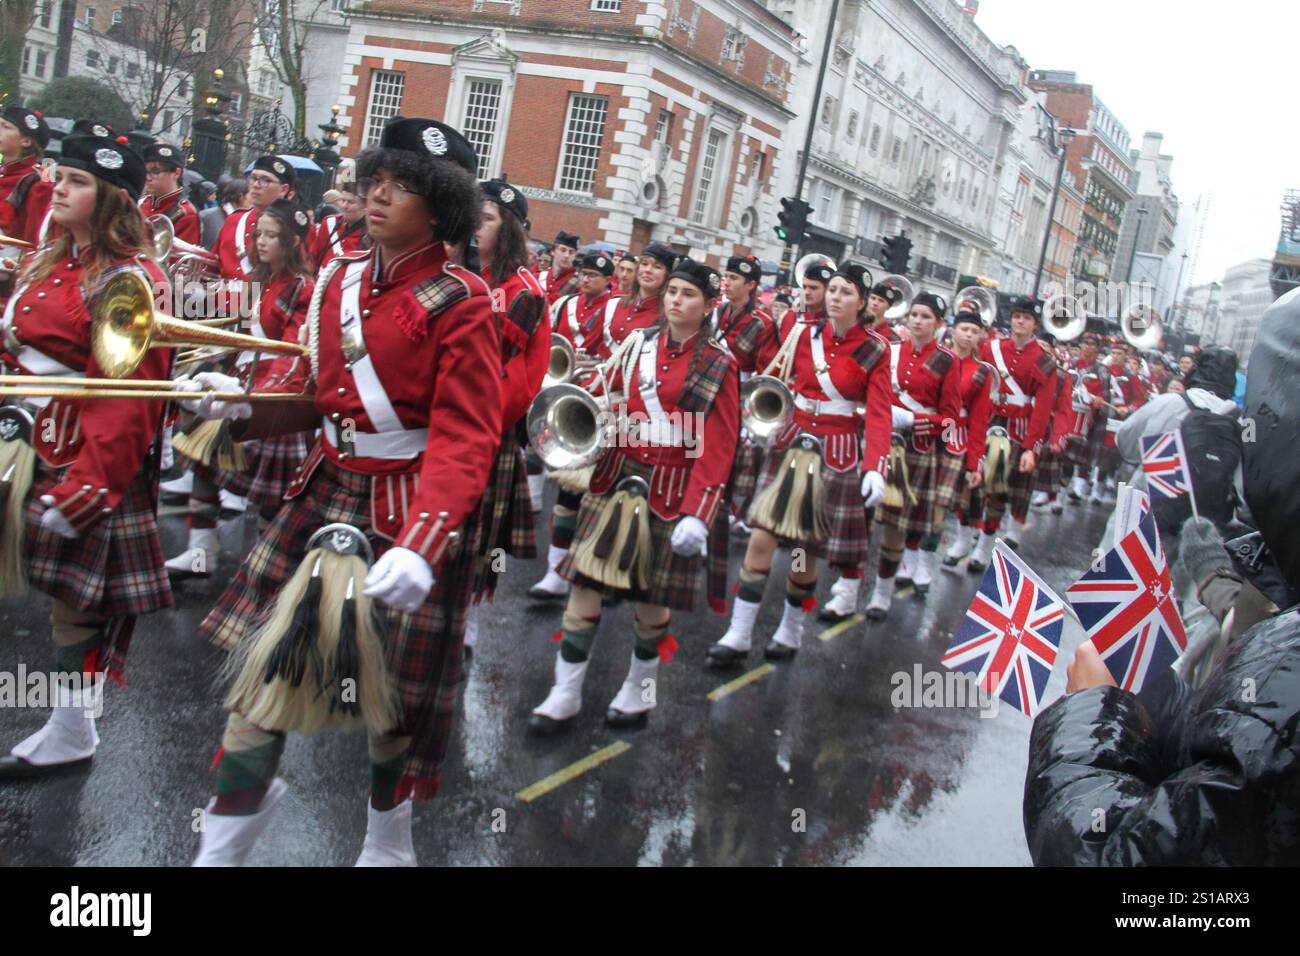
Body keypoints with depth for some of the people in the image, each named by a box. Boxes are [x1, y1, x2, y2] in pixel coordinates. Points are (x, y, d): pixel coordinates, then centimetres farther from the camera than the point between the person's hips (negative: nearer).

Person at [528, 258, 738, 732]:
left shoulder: (719, 364, -4)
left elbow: (719, 446, -8)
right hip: (618, 477, 3)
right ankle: (565, 694, 14)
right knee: (585, 578, 1)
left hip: (671, 492, -3)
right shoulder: (639, 343, 6)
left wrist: (697, 513, -16)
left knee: (653, 593, 7)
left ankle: (640, 688, 31)